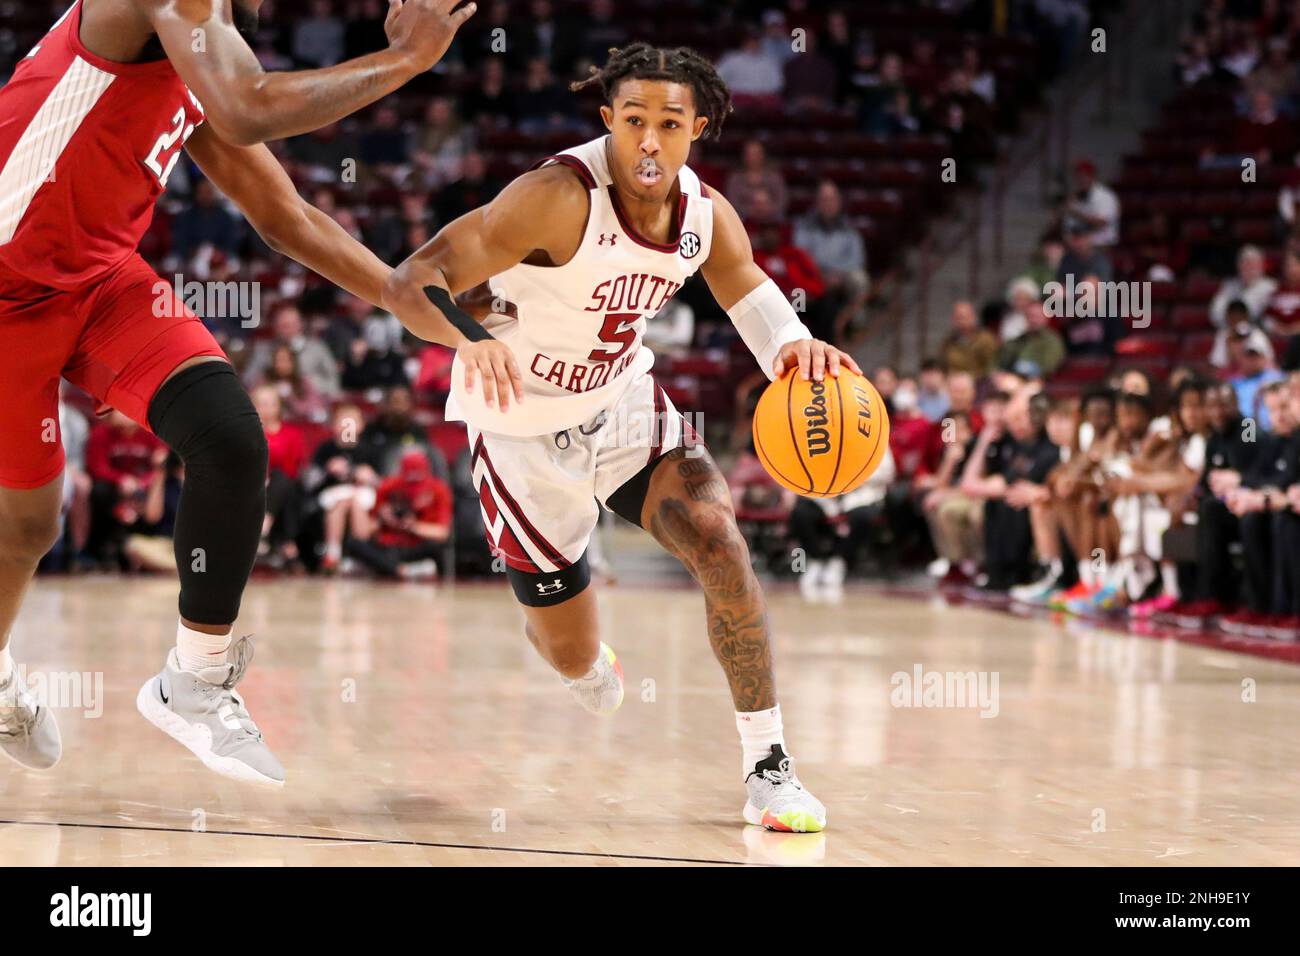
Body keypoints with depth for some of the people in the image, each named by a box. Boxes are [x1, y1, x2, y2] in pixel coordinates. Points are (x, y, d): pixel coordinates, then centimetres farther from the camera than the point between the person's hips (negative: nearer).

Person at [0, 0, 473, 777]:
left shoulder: (204, 64, 11)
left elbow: (288, 219, 18)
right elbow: (252, 115, -33)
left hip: (104, 276, 7)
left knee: (233, 443, -15)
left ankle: (195, 683, 1)